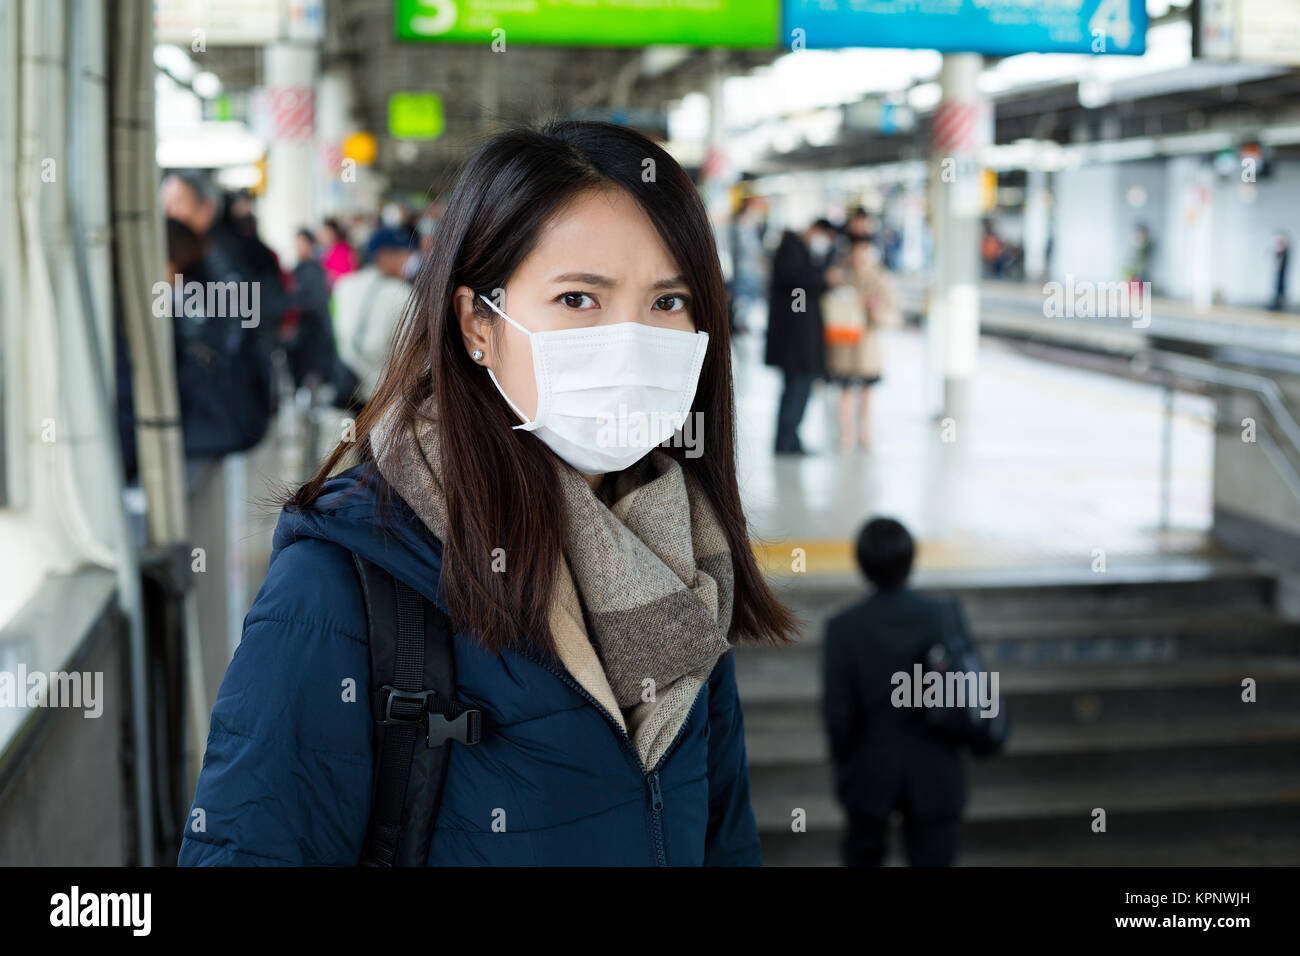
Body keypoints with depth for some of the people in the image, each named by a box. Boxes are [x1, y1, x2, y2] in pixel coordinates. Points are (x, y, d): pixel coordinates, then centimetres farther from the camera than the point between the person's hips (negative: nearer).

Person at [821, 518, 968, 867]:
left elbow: (837, 710, -13)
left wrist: (841, 759, 3)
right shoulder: (945, 618, -11)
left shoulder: (843, 628, -16)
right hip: (934, 775, 1)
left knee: (863, 854, 24)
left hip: (870, 772, 0)